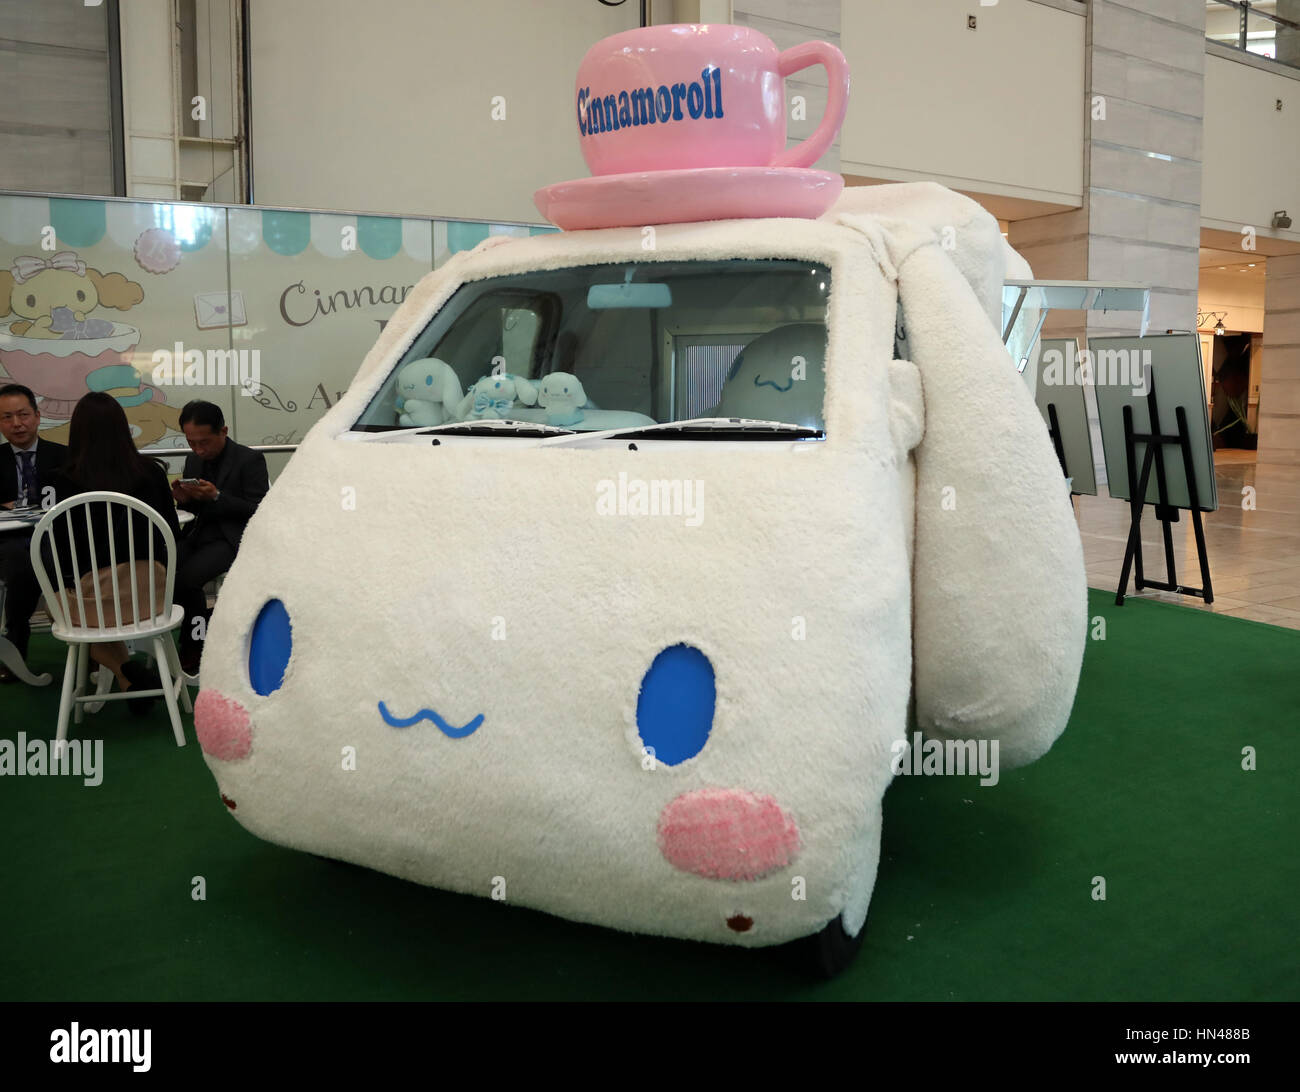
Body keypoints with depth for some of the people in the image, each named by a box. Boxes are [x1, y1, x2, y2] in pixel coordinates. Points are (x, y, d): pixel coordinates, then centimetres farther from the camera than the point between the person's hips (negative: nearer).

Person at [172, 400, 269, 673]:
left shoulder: (250, 460, -6)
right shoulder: (193, 460, 14)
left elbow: (258, 512, -11)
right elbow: (196, 509, 20)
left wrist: (217, 496, -21)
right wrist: (183, 500, -4)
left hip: (232, 538, -6)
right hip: (200, 534, 6)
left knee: (186, 578, -28)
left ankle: (193, 651, -8)